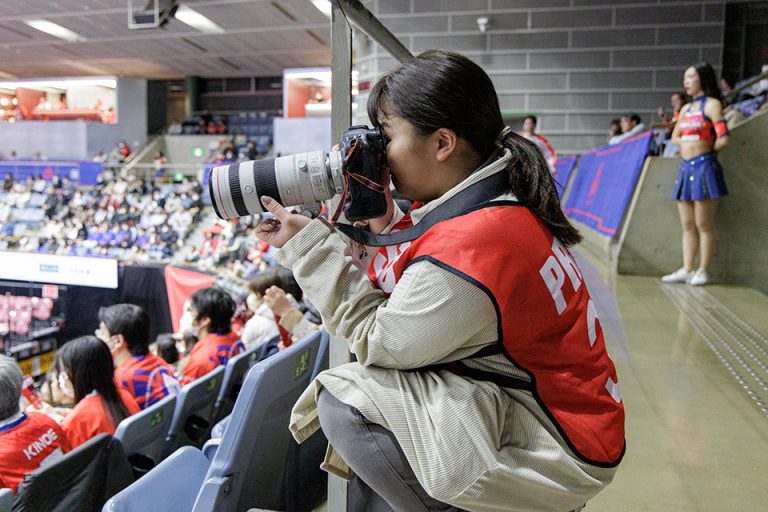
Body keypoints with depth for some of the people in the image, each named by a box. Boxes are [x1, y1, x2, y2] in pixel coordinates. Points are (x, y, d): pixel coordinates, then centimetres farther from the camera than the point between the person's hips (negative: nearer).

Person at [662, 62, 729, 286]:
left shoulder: (711, 104, -5)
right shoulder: (686, 109, 16)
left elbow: (722, 139, -13)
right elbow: (675, 137, 24)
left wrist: (705, 149, 4)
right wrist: (689, 146, 6)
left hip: (704, 167, -7)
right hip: (686, 168, 7)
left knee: (703, 224, -2)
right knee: (687, 225, 8)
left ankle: (703, 271, 4)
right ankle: (687, 269, 12)